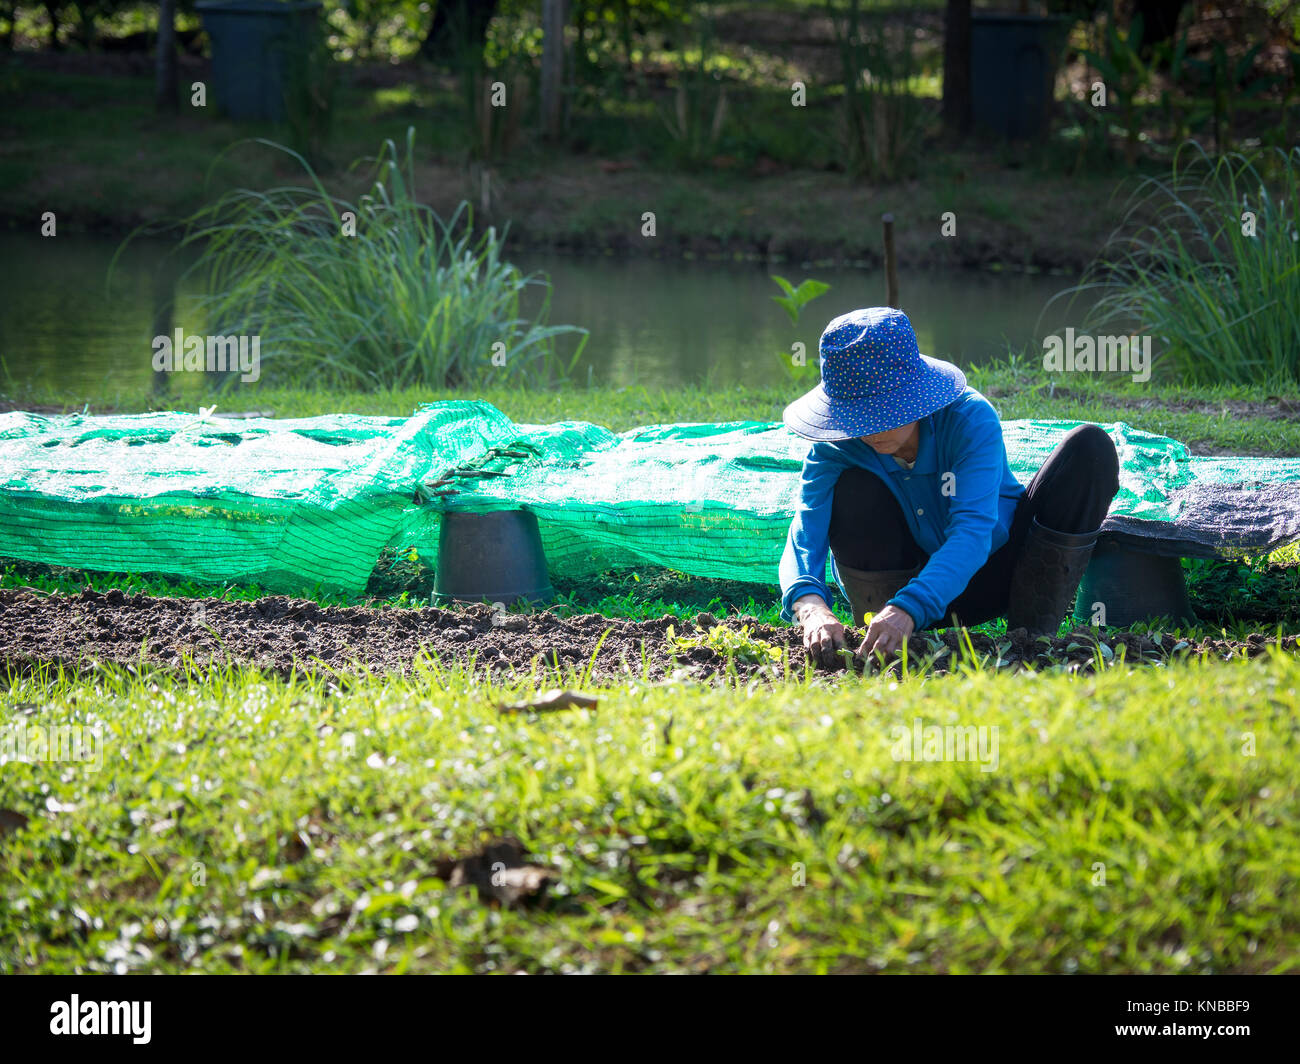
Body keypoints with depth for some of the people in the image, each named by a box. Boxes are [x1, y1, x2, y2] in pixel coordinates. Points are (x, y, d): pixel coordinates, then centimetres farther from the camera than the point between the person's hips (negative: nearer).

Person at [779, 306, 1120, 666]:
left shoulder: (970, 419, -26)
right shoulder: (835, 448, -20)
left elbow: (972, 531, -38)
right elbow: (804, 539, -30)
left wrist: (908, 609, -55)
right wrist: (811, 607, -55)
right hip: (910, 579, 1)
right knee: (853, 488, -29)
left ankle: (1034, 631, -20)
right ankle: (877, 639, -17)